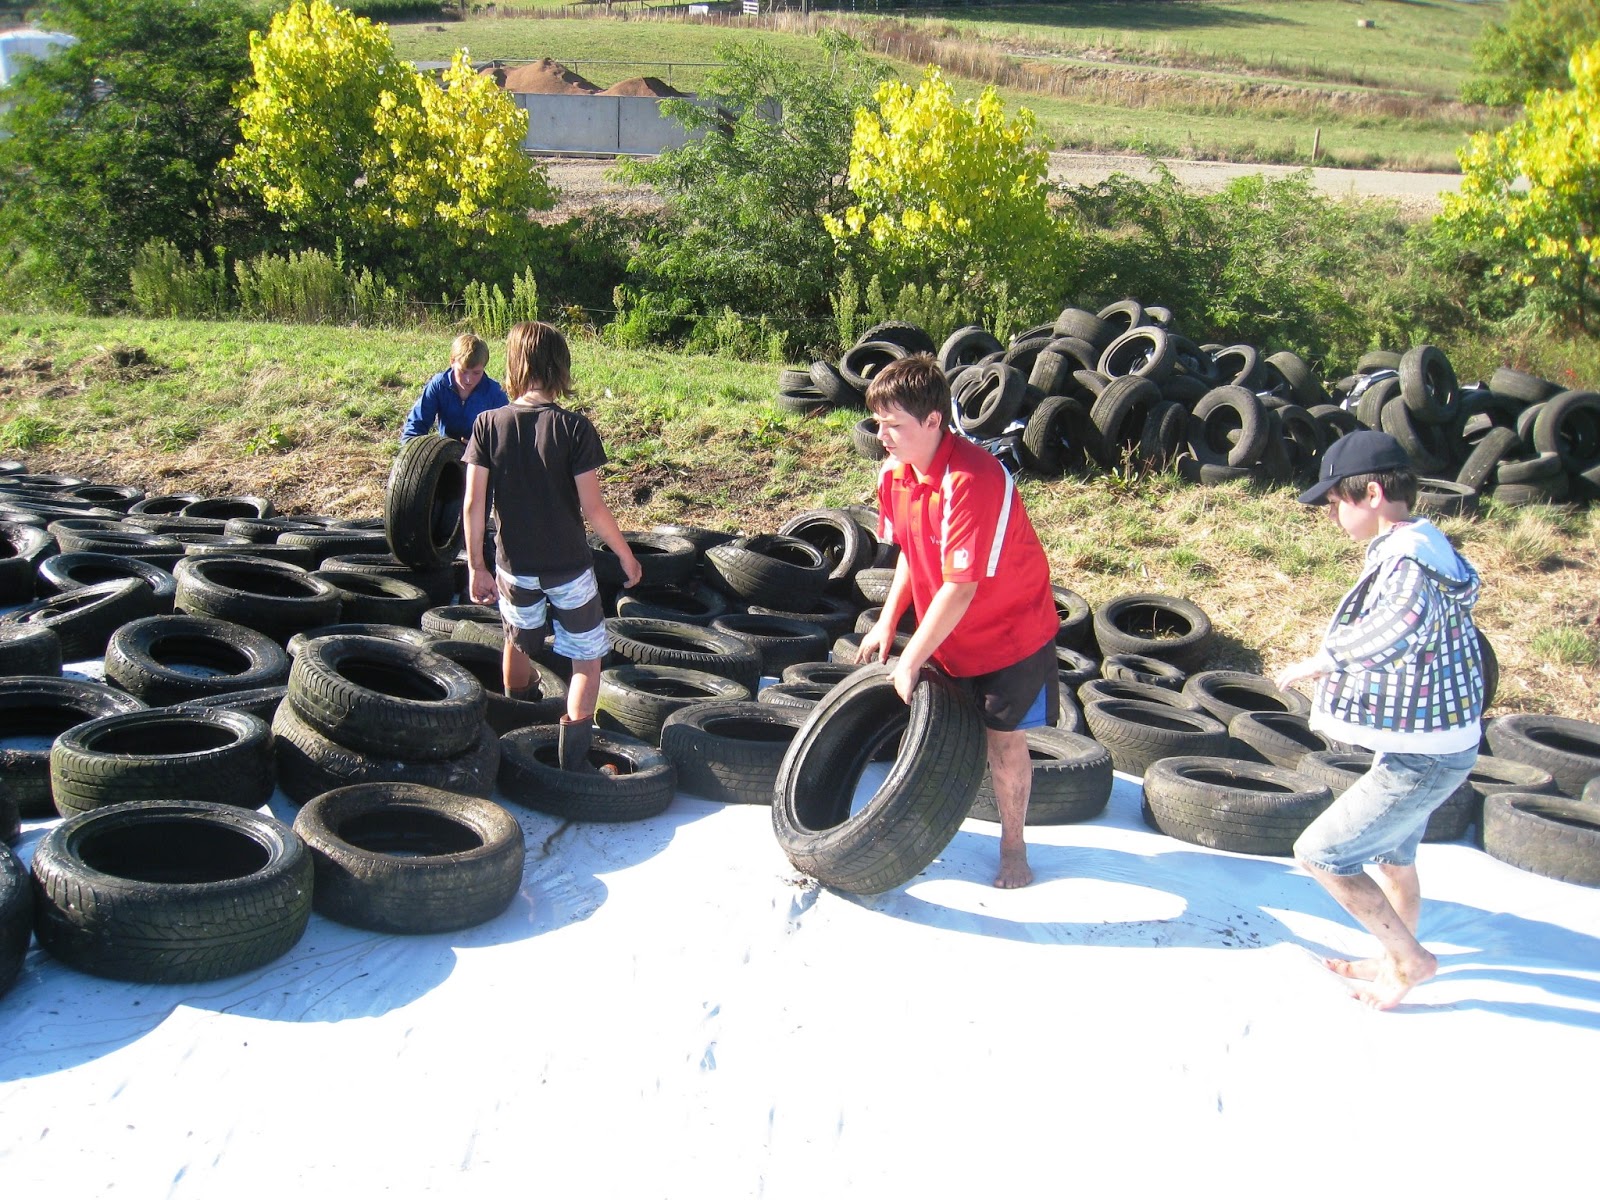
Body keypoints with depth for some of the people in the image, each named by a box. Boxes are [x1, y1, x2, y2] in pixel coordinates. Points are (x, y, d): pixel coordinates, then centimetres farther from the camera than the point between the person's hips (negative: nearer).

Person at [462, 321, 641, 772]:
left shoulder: (488, 424, -8)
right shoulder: (574, 427, -15)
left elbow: (474, 504, -7)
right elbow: (592, 506, -14)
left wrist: (476, 567, 3)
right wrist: (626, 556, -1)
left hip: (515, 566, 3)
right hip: (568, 566, -3)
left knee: (518, 645, 27)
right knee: (587, 659, 10)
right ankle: (573, 760, 2)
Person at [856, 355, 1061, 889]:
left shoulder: (972, 481, -32)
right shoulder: (895, 474, -6)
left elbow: (961, 587, -31)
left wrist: (911, 660, -26)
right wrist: (887, 623, 2)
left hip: (1011, 631, -6)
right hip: (945, 632, 6)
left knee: (1003, 740, 4)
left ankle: (1012, 847, 24)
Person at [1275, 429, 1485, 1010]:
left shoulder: (1409, 559, -27)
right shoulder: (1425, 544, 6)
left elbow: (1404, 621, -44)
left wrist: (1319, 660, -28)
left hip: (1420, 757, -11)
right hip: (1426, 743, 11)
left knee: (1318, 853, -4)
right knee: (1394, 856, 27)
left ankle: (1411, 959, 10)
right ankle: (1398, 961, 47)